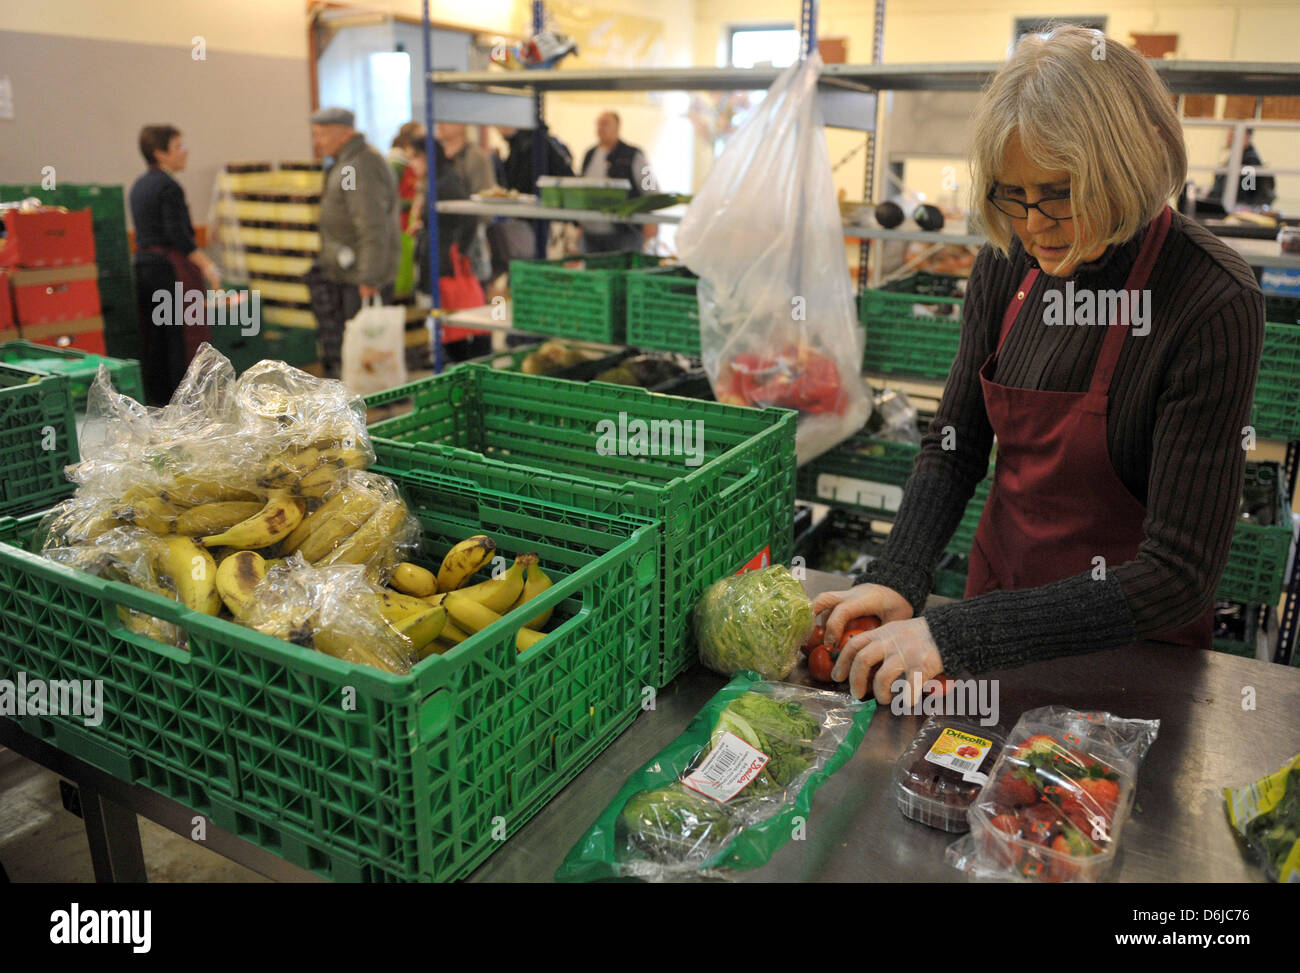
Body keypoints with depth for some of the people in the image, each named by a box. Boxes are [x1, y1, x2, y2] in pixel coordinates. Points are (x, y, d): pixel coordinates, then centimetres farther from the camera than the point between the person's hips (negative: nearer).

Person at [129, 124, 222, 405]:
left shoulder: (139, 186, 15)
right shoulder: (168, 187, -13)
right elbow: (177, 235, -21)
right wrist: (206, 265, -22)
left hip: (143, 263, 9)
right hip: (171, 266, -9)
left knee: (153, 335, 12)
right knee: (185, 334, -5)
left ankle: (156, 397, 18)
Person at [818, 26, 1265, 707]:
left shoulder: (1213, 305, -26)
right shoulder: (1007, 265, -9)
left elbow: (1179, 574, -27)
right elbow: (953, 448, -2)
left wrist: (955, 637, -33)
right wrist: (897, 579, -20)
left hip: (1130, 643, -4)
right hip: (1000, 587, 5)